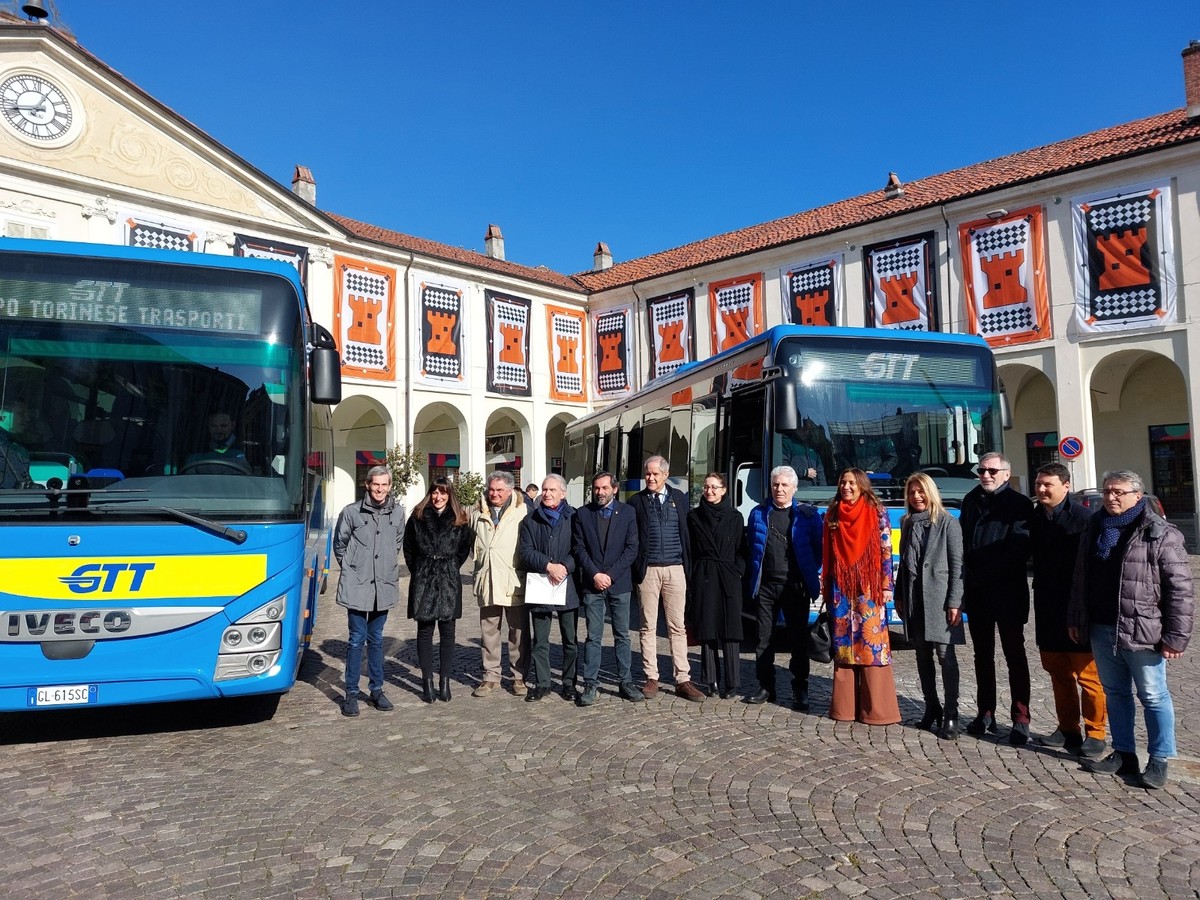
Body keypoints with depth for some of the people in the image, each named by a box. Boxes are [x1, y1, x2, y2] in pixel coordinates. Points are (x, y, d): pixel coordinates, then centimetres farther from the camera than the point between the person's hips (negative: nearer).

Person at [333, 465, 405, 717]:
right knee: (357, 639, 1)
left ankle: (377, 689, 23)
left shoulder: (398, 512, 1)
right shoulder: (351, 512, -8)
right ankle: (351, 693, 13)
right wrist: (351, 569, 6)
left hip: (384, 585, 3)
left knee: (376, 639, 13)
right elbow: (339, 544, 5)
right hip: (357, 586, -3)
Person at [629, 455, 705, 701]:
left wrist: (688, 566, 5)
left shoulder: (679, 497, 9)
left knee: (678, 626, 4)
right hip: (648, 570, -1)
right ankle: (651, 678, 14)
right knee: (648, 626, 5)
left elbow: (686, 533, 9)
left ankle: (683, 680, 9)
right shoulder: (636, 501, 3)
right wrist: (635, 569, -3)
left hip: (675, 569, 1)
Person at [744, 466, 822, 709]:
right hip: (765, 585, 2)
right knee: (764, 638, 7)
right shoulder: (758, 513, 8)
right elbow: (750, 546, 16)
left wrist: (809, 571, 1)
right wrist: (754, 572, 11)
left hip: (795, 586, -2)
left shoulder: (808, 514, 1)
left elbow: (818, 547, 5)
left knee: (798, 639, 5)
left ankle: (800, 690, 14)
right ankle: (766, 687, 17)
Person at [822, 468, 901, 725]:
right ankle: (844, 705, 13)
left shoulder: (877, 512, 0)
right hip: (841, 589, 3)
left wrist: (887, 586, -7)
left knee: (872, 643, -3)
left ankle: (876, 708, 5)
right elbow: (827, 554, 12)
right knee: (843, 644, 6)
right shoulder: (833, 515, 10)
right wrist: (827, 588, 10)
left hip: (869, 588, -3)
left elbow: (886, 551, -2)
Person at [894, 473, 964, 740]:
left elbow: (956, 564, -6)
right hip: (914, 599, 5)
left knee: (946, 656, -4)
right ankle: (932, 709, 20)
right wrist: (899, 597, 12)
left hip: (939, 598, -5)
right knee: (923, 656, 10)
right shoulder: (908, 523, 13)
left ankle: (951, 715, 2)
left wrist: (954, 602, -13)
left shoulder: (948, 522, -3)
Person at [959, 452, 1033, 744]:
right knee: (983, 655, 13)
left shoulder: (1019, 504, -6)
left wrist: (990, 574, -14)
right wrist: (967, 577, 3)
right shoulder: (971, 501, 12)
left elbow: (1019, 549, -14)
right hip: (976, 592, 6)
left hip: (1007, 592, -6)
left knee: (1014, 655, 2)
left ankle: (1021, 719, 9)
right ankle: (986, 713, 23)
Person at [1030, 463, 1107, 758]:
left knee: (1087, 674, 2)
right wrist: (1041, 597, 10)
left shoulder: (1084, 518, -14)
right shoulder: (1036, 518, 7)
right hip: (1049, 610, 7)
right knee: (1057, 671, 14)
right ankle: (1068, 729, 25)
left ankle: (1095, 733, 15)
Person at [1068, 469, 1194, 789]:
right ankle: (1123, 754, 27)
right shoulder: (1095, 528, 10)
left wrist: (1175, 637, -14)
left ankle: (1159, 760, 19)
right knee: (1115, 693, 15)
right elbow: (1081, 579, 16)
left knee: (1153, 696, 6)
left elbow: (1180, 588, -12)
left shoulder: (1160, 534, -10)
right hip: (1101, 630, 6)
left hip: (1142, 632, -6)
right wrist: (1075, 619, 15)